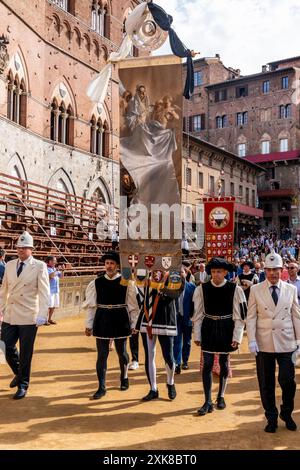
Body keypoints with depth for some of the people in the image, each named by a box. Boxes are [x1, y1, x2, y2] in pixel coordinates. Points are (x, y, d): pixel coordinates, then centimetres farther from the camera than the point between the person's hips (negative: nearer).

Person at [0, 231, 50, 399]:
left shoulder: (40, 266, -6)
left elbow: (44, 292, -12)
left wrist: (42, 315, -20)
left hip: (28, 316, -4)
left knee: (26, 353, 4)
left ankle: (23, 385, 22)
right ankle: (19, 373, 36)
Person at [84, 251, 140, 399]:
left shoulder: (126, 283, -5)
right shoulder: (96, 283, -2)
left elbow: (133, 306, -1)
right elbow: (90, 305, 1)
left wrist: (133, 325, -2)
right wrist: (89, 325, 0)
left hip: (120, 321, 0)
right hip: (102, 322, 1)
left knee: (122, 352, 16)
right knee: (102, 355, 3)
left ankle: (124, 378, 41)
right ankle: (101, 387, 14)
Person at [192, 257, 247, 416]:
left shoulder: (235, 289, -8)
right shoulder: (202, 289, -5)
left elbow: (240, 315, -5)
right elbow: (198, 314, 0)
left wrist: (237, 337, -9)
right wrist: (197, 336, -1)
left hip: (226, 330, 0)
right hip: (208, 329, 0)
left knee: (224, 364, 13)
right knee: (207, 364, 1)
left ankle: (221, 397, 31)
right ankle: (208, 402, 10)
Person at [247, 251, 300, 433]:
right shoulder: (256, 290, 0)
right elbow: (251, 317, -1)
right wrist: (252, 340, -9)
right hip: (264, 343, 0)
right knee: (266, 383, 8)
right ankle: (271, 417, 26)